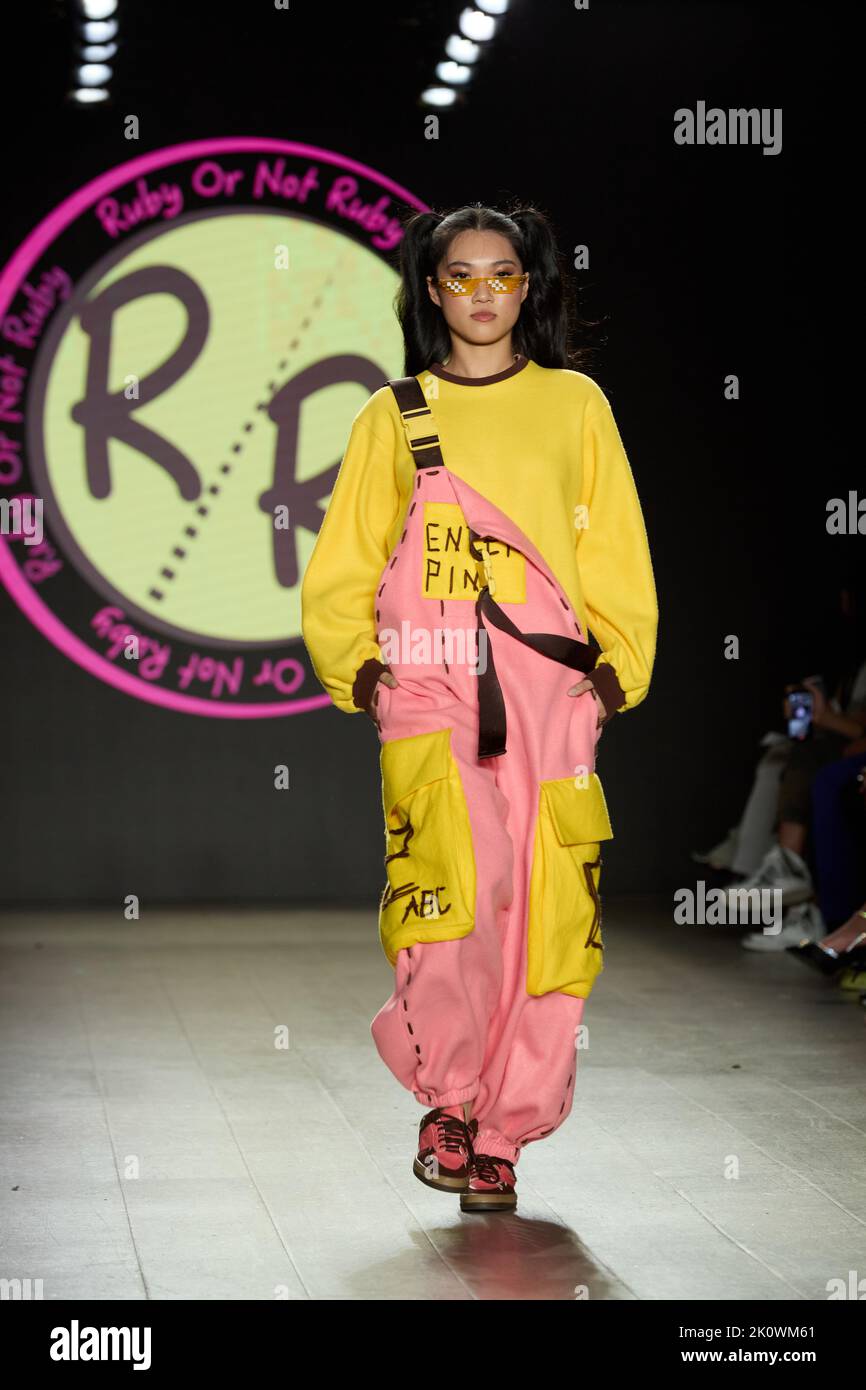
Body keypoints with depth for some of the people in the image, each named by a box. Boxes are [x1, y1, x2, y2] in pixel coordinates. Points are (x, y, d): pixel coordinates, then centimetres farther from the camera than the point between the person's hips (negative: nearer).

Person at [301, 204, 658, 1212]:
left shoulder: (574, 405, 14)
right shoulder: (392, 417, 14)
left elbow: (617, 555, 14)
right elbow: (341, 568, 15)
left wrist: (619, 665, 3)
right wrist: (354, 665, 1)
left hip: (551, 683, 1)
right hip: (426, 682, -1)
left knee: (545, 908, -5)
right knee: (453, 878, -20)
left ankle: (502, 1135, 7)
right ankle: (447, 1097, 0)